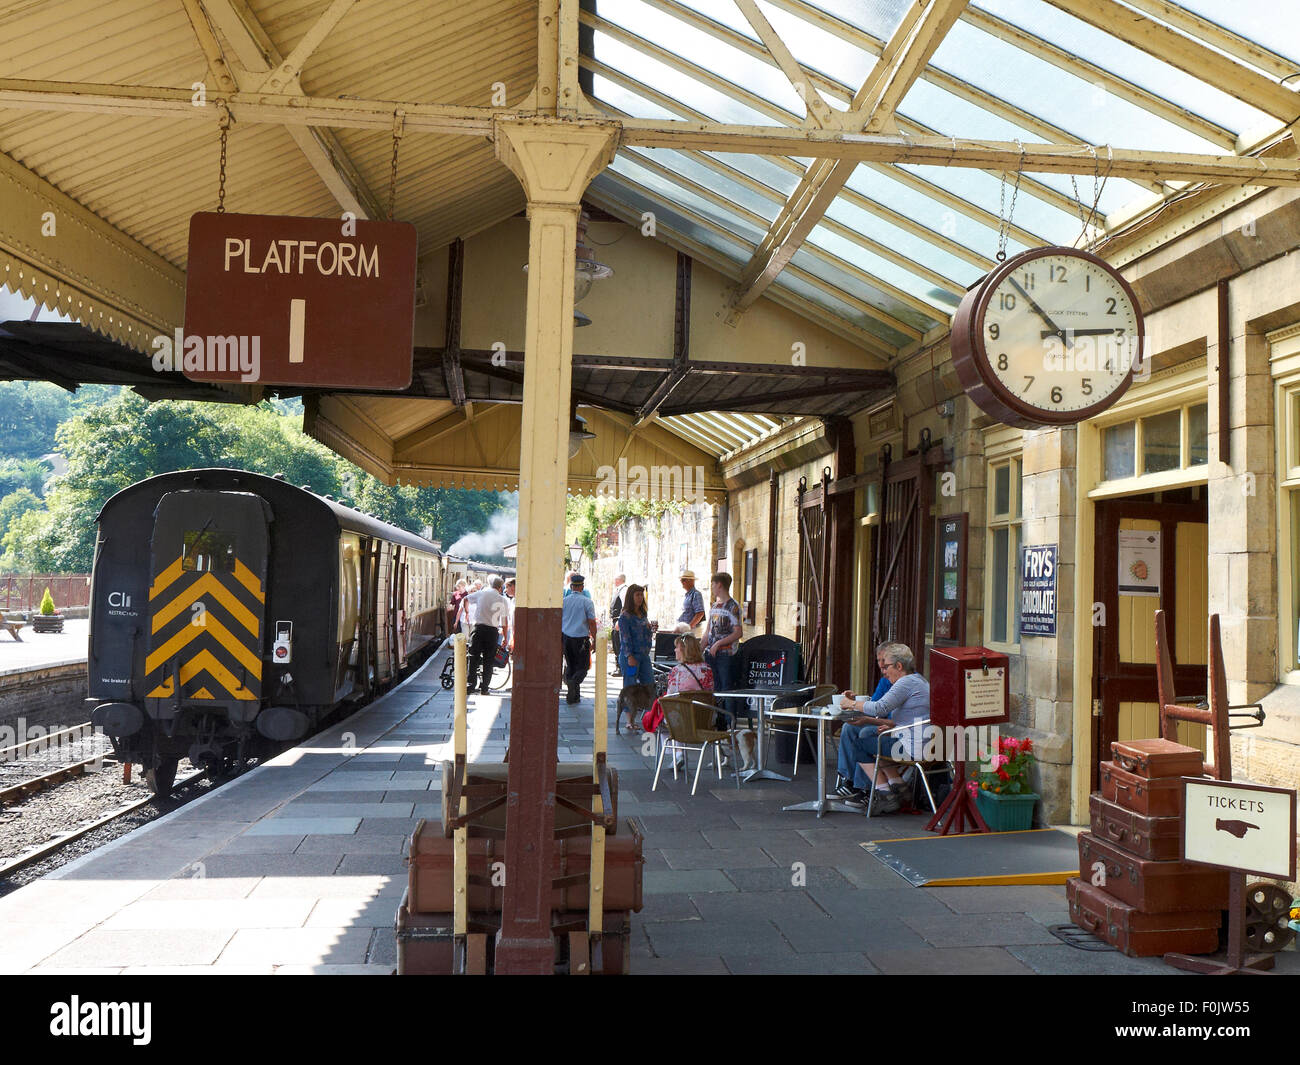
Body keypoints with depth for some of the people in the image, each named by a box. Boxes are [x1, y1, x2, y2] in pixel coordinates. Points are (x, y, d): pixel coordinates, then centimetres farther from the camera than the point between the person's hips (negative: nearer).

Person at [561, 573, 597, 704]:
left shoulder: (564, 601, 3)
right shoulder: (587, 602, -7)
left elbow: (559, 620, 9)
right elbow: (592, 623, -7)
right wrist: (594, 640, 0)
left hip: (566, 637, 4)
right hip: (581, 638, -4)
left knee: (570, 665, 14)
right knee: (583, 666, 5)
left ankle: (574, 695, 12)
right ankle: (574, 682, -25)